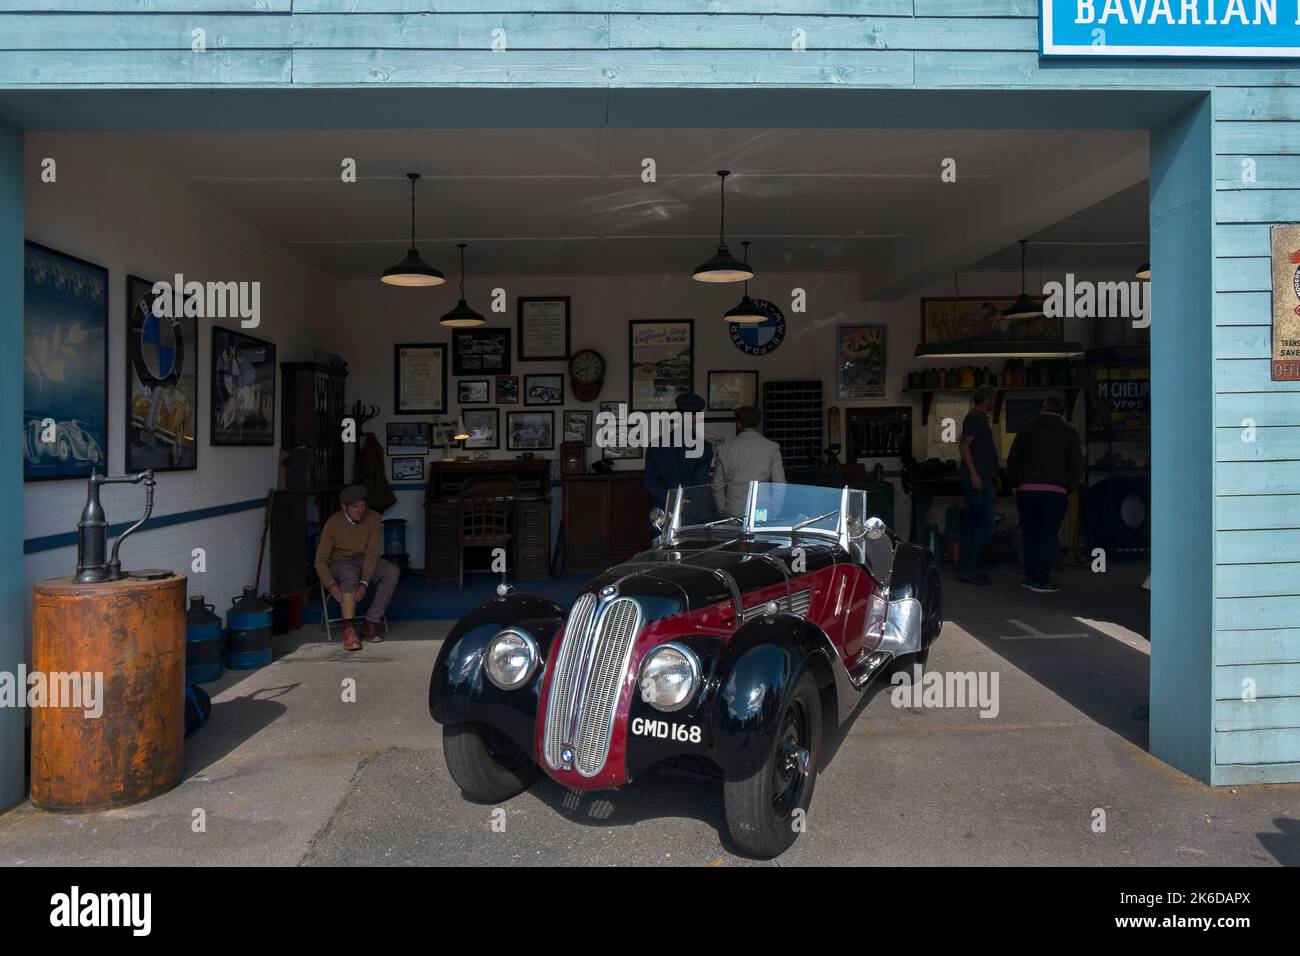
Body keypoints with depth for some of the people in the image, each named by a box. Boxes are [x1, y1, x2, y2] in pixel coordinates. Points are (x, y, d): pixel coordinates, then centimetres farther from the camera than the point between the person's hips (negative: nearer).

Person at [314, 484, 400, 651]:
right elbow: (321, 560, -14)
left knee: (392, 572, -26)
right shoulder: (333, 523, -17)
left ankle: (372, 622, -23)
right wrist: (331, 584, -32)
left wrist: (364, 583, -29)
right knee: (350, 574, -38)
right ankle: (348, 629, -42)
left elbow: (372, 553, -15)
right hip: (340, 563, -3)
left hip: (365, 560, 3)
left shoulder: (373, 518, -13)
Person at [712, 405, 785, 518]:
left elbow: (717, 487, 6)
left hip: (732, 513, 1)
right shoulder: (772, 448, 1)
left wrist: (723, 512, 13)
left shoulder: (724, 449, 4)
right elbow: (780, 485, 0)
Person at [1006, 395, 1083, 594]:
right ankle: (1041, 580, -2)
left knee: (1029, 534, 11)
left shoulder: (1027, 429, 9)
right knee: (1048, 535, 1)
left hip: (1026, 489, 2)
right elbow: (1077, 465, 3)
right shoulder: (1069, 432, 7)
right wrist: (1068, 490, 10)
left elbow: (1012, 460, 7)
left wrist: (1015, 484, 14)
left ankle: (1030, 577, 13)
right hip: (1055, 491, -1)